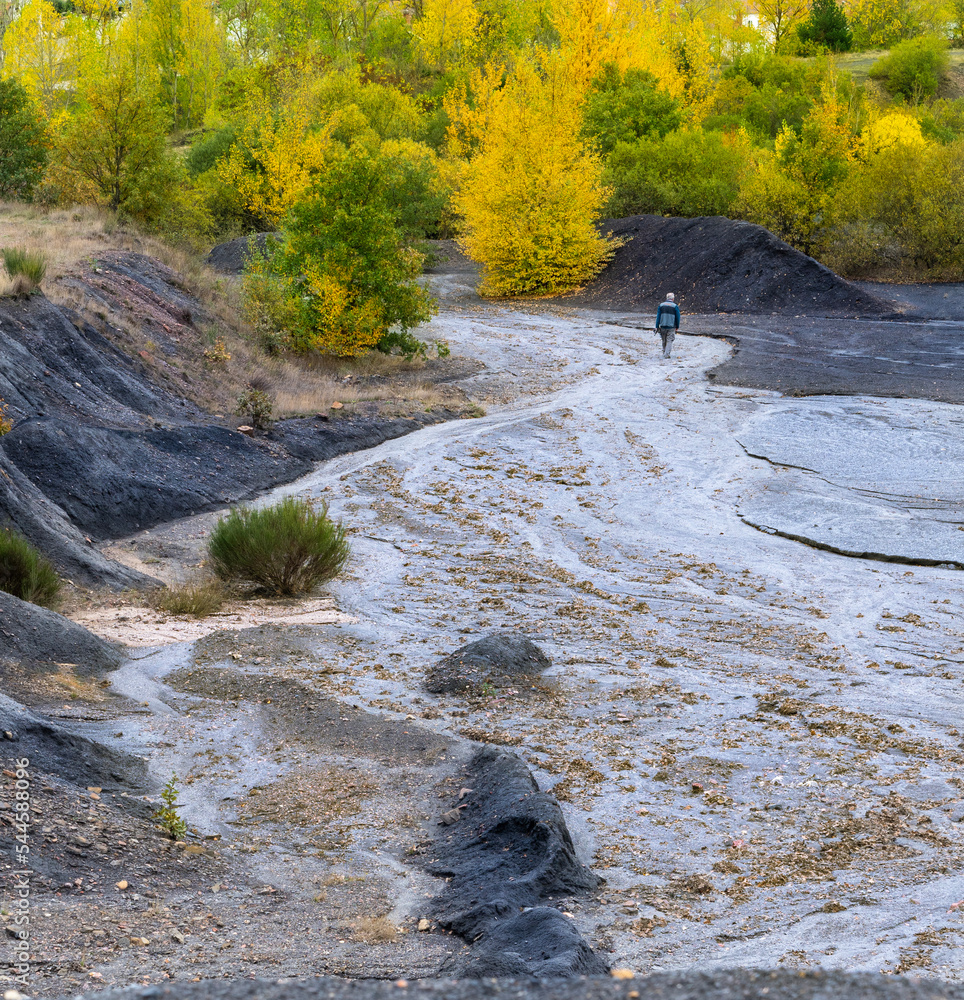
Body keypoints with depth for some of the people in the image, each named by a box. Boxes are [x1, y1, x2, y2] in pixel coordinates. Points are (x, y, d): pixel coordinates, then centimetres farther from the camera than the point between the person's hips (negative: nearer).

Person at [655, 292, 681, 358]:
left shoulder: (661, 305, 3)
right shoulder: (675, 306, -6)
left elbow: (658, 316, 1)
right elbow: (677, 317, -1)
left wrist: (657, 326, 3)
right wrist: (677, 327, 11)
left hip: (663, 326, 3)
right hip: (671, 327, -3)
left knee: (664, 341, 17)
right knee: (669, 341, 0)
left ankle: (664, 352, 28)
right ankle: (666, 354, -10)